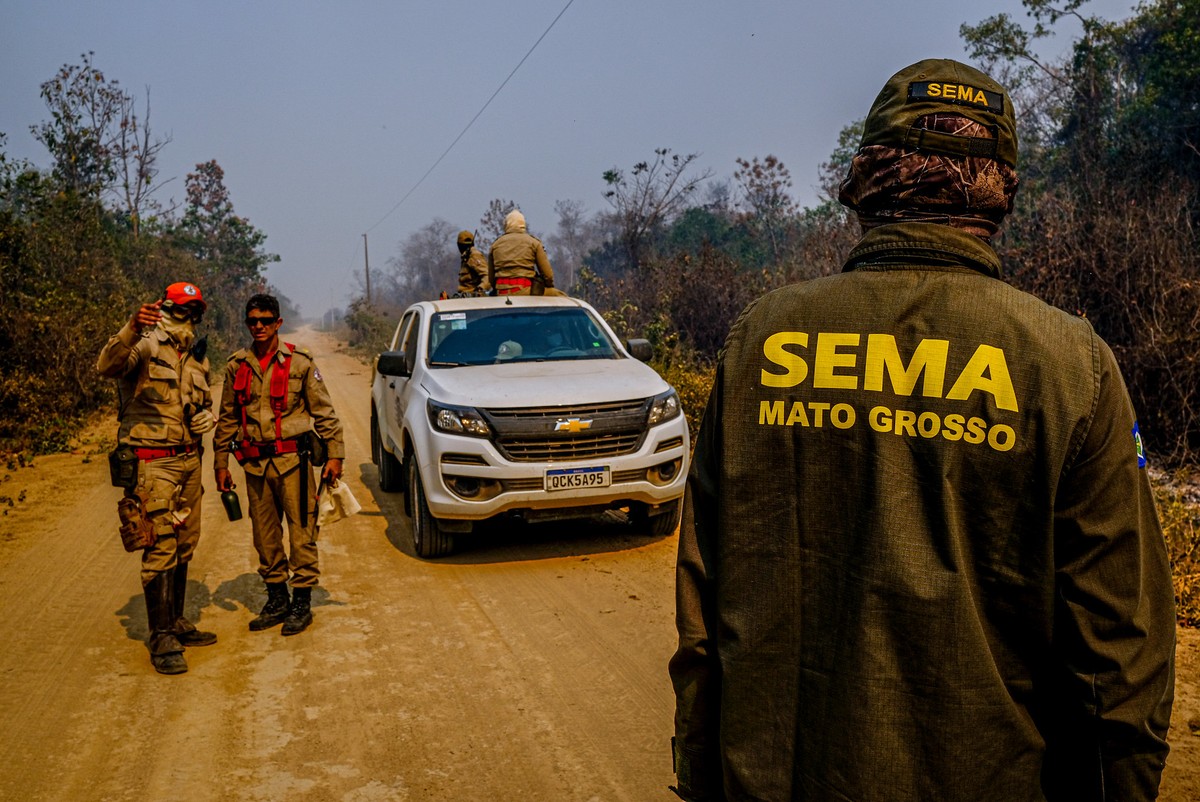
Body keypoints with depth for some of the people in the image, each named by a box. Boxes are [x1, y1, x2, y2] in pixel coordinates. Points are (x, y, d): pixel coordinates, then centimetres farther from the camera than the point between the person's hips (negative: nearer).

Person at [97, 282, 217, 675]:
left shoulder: (198, 359, 14)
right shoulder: (145, 346, -8)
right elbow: (107, 365, -29)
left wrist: (207, 415, 3)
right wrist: (132, 329, -47)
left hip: (189, 461, 8)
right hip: (153, 463, -7)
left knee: (184, 547, 14)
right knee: (160, 550, -8)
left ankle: (176, 622, 27)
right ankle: (162, 639, -1)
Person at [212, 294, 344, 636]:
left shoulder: (300, 361, -1)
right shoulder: (237, 366, 9)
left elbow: (324, 411, 1)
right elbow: (227, 419, 15)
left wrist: (334, 454, -4)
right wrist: (221, 463, 13)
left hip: (292, 459, -4)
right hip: (255, 464, 4)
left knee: (301, 531, -2)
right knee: (265, 535, 10)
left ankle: (302, 601, 10)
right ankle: (277, 599, 24)